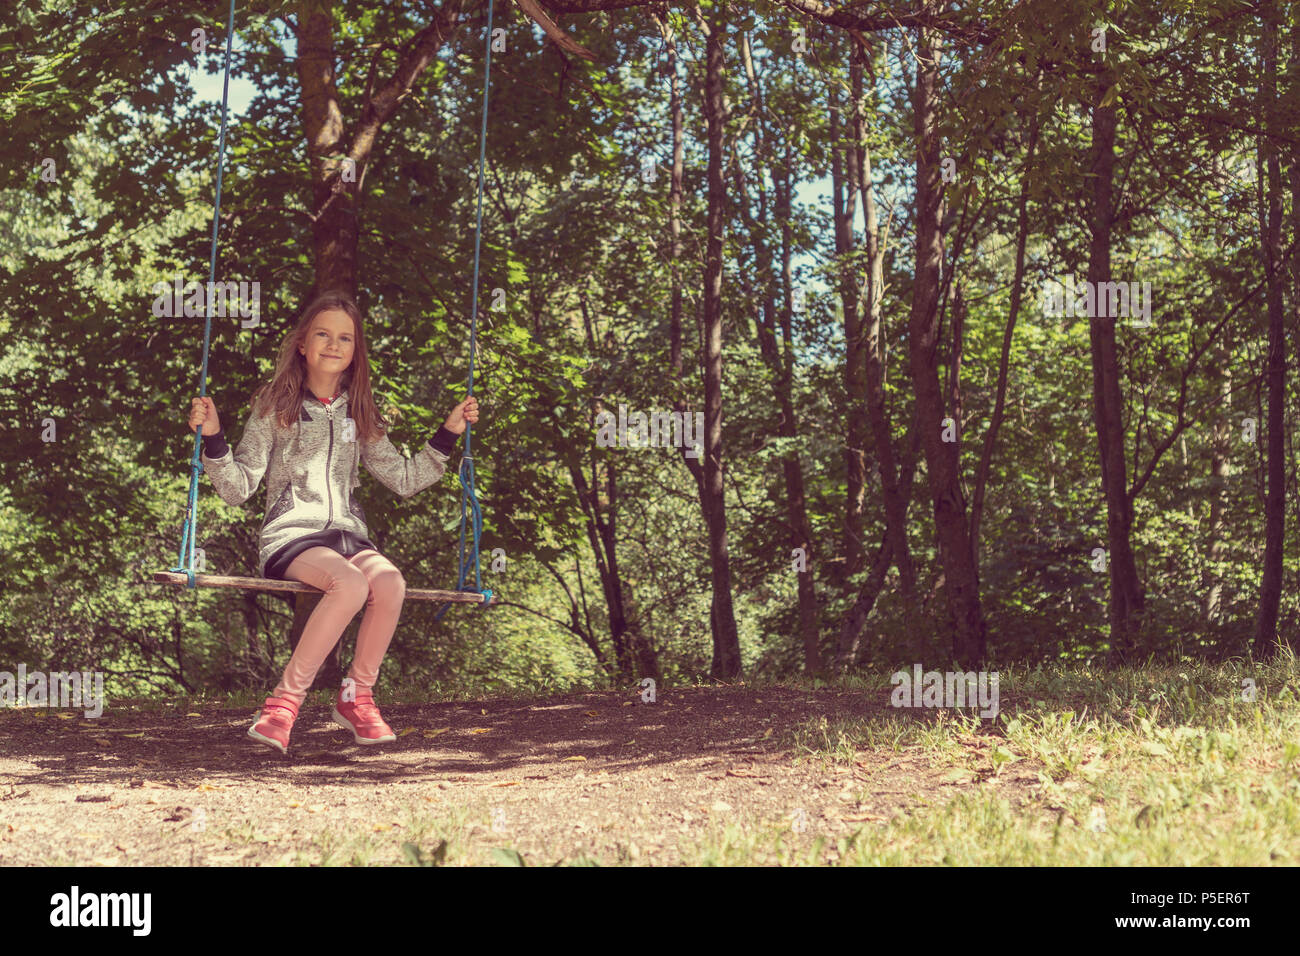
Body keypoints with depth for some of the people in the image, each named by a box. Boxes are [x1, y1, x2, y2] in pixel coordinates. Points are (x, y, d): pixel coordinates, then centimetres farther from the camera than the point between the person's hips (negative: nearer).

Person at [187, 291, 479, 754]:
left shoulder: (360, 417, 18)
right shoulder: (275, 409, 6)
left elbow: (405, 479, 19)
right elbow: (238, 489, 1)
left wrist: (448, 433, 14)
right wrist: (213, 439, -13)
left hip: (348, 535, 4)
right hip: (289, 537, -4)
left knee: (390, 582, -31)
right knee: (351, 583, -36)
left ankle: (356, 696, -12)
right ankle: (286, 699, -23)